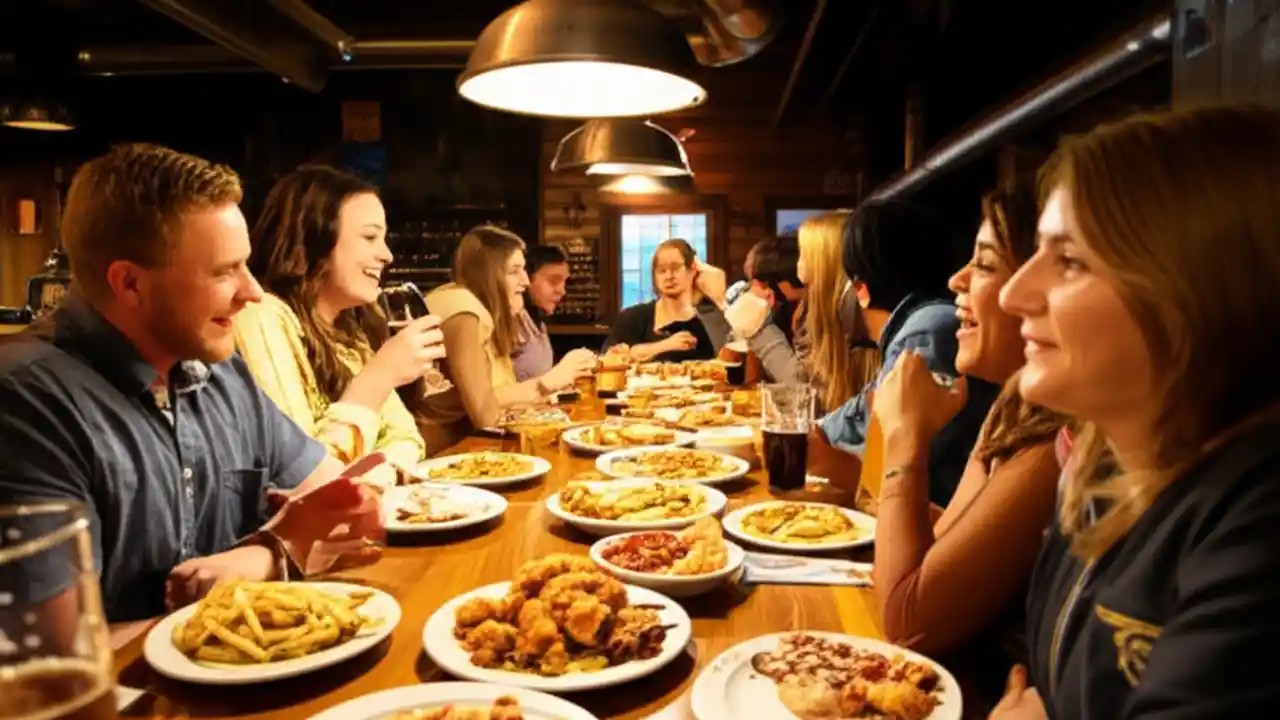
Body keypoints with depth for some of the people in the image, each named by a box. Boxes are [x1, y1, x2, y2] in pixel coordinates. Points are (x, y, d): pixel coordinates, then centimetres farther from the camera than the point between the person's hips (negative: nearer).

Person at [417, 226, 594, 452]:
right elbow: (483, 413, -24)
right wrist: (548, 382, -15)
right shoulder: (464, 313, -16)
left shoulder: (488, 311, 9)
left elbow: (500, 394, 1)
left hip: (462, 439, 7)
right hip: (438, 448, -7)